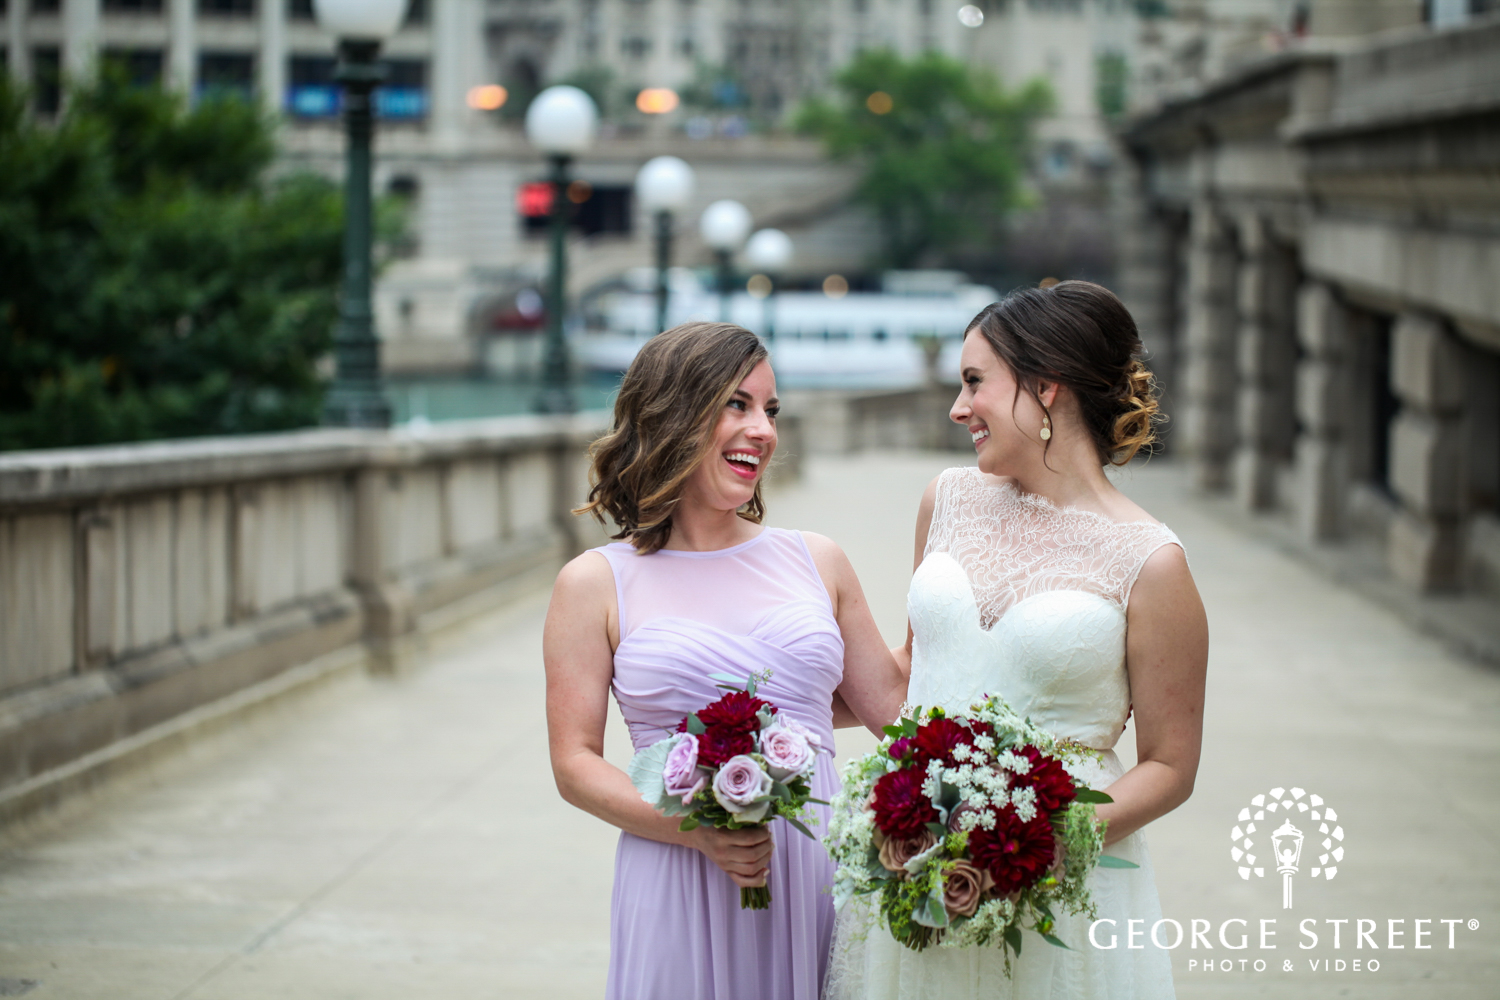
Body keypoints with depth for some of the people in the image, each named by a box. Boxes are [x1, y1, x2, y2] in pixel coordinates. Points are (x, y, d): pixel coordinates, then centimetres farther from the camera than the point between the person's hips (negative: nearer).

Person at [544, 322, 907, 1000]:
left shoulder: (817, 563, 11)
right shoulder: (596, 584, 2)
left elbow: (894, 707, 15)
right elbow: (575, 763, -2)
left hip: (821, 871, 3)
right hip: (681, 887, -3)